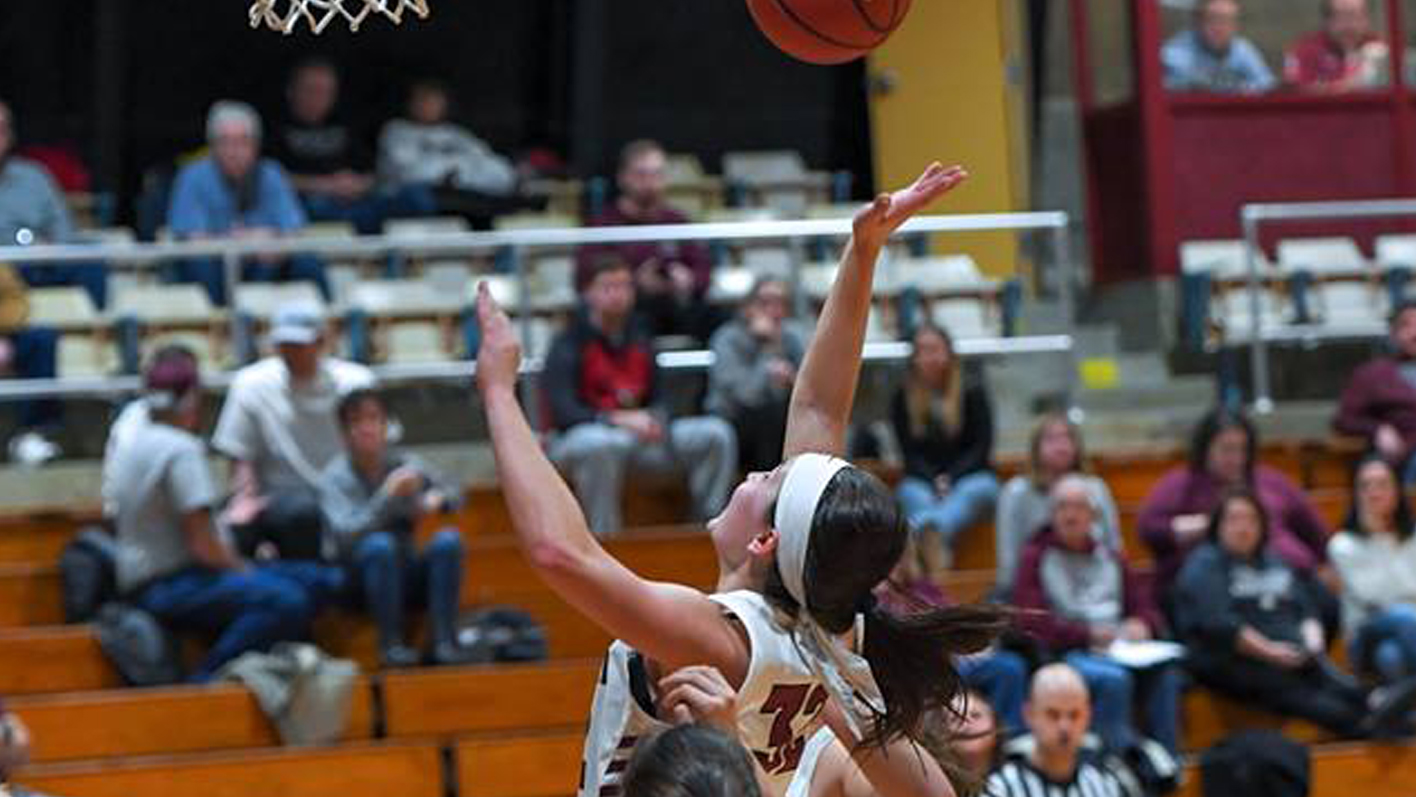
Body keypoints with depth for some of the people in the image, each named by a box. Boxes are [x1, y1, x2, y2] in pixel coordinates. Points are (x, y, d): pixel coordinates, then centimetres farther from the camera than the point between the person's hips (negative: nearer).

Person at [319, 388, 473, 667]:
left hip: (409, 577, 4)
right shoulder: (335, 477, -9)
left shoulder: (405, 464, 0)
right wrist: (389, 495, -28)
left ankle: (444, 641, -23)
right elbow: (346, 535, -23)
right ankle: (390, 644, -27)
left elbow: (452, 495, 15)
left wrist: (436, 499, -9)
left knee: (448, 539, -21)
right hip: (360, 579, -4)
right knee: (379, 544, -32)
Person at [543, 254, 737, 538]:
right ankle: (602, 540, -32)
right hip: (580, 437, -6)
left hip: (637, 439, 6)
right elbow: (563, 412, -18)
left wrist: (656, 420, -10)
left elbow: (657, 400, 16)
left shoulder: (640, 341, 12)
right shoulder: (569, 345, -8)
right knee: (605, 444, -43)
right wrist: (618, 419, -30)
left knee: (716, 434, -8)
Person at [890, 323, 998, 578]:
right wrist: (935, 481, -16)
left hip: (969, 475, -1)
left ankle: (931, 532, -70)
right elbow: (910, 454, 3)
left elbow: (981, 447, 0)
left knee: (976, 490, -36)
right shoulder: (903, 399, 7)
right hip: (923, 480, 1)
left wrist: (950, 479, -15)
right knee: (913, 495, -33)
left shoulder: (972, 392, 5)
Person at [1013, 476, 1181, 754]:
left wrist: (1142, 626, -5)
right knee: (1113, 678, -36)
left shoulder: (1110, 559, 25)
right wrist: (1088, 634, -14)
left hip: (1117, 652, 4)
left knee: (1165, 674, -27)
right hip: (1065, 654, -4)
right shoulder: (1036, 559, 9)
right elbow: (1032, 625, -3)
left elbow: (1147, 609, 20)